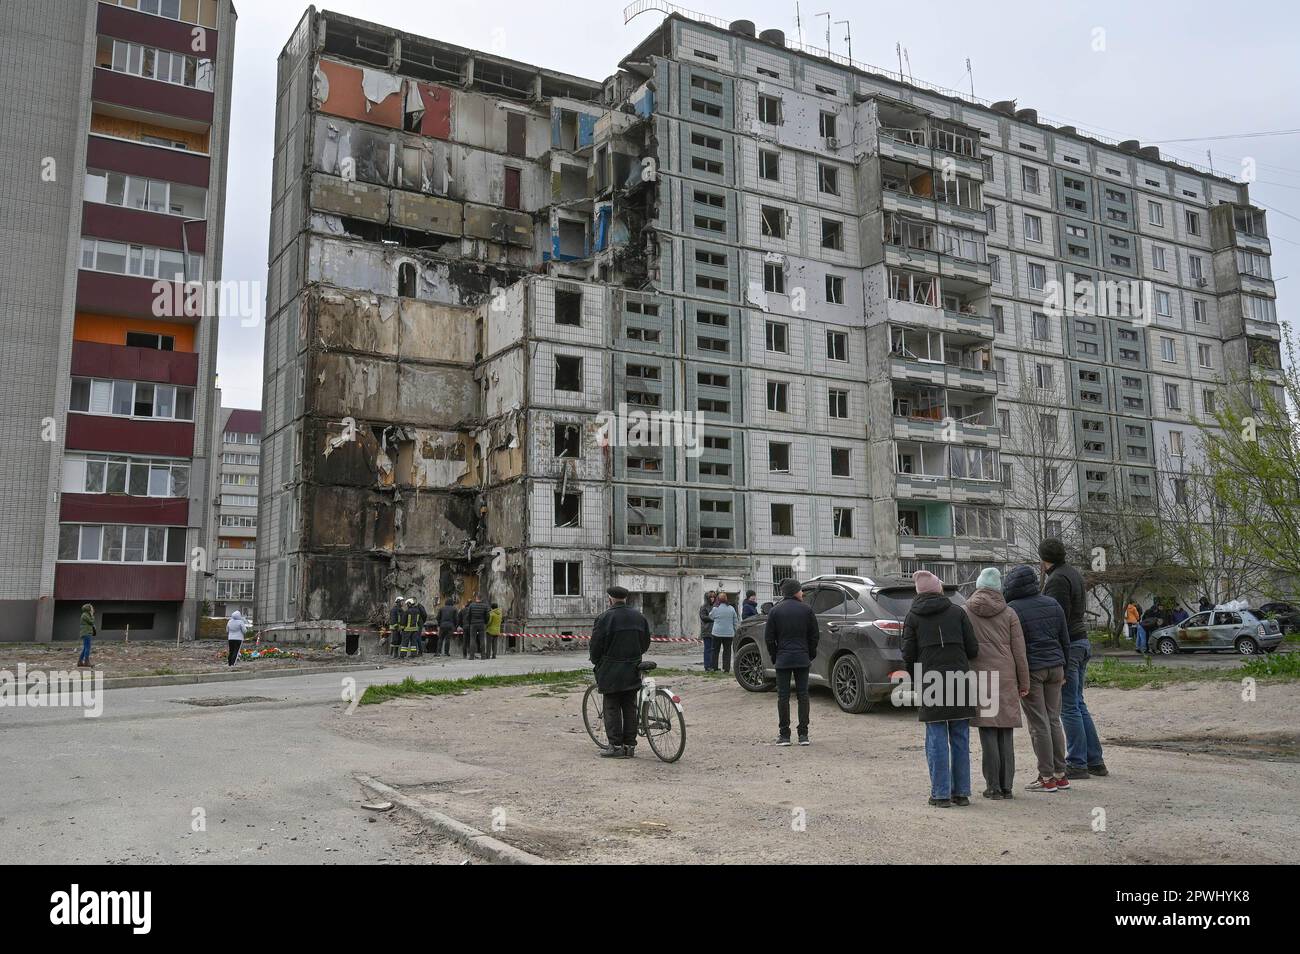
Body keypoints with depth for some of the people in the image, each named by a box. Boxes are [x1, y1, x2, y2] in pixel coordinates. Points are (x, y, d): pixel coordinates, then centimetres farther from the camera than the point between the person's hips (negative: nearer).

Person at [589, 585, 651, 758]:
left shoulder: (605, 617, -11)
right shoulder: (639, 616, 7)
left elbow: (596, 643, -9)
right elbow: (646, 642, 13)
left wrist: (596, 662, 8)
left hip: (610, 671, -5)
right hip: (633, 672, 5)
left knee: (612, 708, 1)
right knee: (630, 708, 10)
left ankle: (616, 746, 0)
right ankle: (630, 746, 12)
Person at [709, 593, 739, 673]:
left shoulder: (715, 608, -8)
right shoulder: (731, 608, -1)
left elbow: (710, 617, 10)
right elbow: (735, 621, 6)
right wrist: (735, 631, 16)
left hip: (717, 633, -1)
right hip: (729, 633, 1)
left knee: (715, 651, 9)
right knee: (727, 651, 8)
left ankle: (714, 667, 10)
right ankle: (726, 668, 5)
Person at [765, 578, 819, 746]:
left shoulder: (776, 611, -1)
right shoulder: (806, 609, 0)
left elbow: (769, 637, -1)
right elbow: (814, 635, 3)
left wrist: (774, 657, 9)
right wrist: (811, 655, 14)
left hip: (783, 659, -1)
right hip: (802, 658, 1)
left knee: (783, 696, 3)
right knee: (802, 694, 7)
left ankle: (784, 734, 4)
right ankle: (803, 734, 7)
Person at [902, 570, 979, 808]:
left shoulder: (913, 617, 2)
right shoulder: (957, 612, 4)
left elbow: (908, 656, -1)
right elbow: (973, 649, 1)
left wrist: (917, 680, 16)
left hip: (931, 684, -1)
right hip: (959, 684, 2)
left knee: (937, 739, 3)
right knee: (960, 739, 9)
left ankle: (941, 793, 3)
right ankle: (961, 792, 14)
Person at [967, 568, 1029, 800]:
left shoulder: (966, 612, 1)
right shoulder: (1009, 613, 4)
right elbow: (1019, 651, 4)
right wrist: (1024, 683, 10)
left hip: (979, 677, -1)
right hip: (1006, 677, 2)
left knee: (988, 733, 1)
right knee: (1006, 734, 8)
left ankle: (993, 787, 3)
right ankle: (1006, 786, 12)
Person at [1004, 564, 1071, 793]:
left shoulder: (1013, 609, -11)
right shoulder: (1053, 604, 8)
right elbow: (1065, 640, 12)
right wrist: (1063, 668, 20)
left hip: (1031, 670, -6)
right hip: (1055, 668, 6)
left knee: (1039, 725, -1)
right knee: (1054, 720, 13)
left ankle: (1047, 778, 3)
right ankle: (1060, 775, 17)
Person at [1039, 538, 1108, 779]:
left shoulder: (1057, 579, -15)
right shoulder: (1074, 574, 14)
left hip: (1067, 646, -10)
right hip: (1082, 642, 10)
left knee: (1069, 707, -4)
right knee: (1078, 705, 16)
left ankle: (1077, 764, 1)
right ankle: (1095, 760, 20)